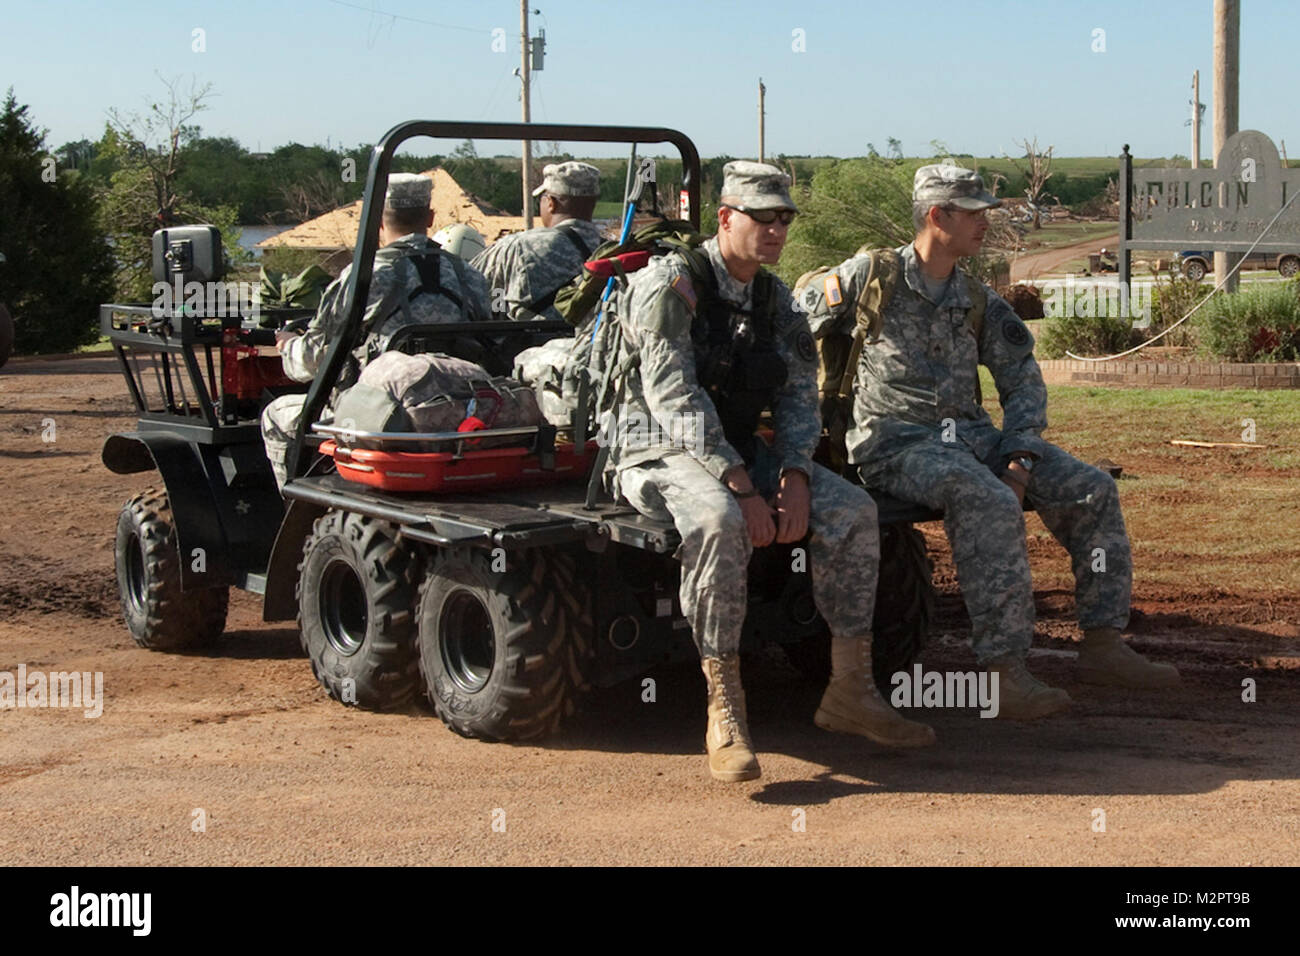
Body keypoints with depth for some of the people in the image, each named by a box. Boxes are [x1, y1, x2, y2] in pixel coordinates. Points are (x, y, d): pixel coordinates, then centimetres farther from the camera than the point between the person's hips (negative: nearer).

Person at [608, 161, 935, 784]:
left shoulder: (774, 299, 10)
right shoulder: (671, 283, -14)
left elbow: (798, 394, 9)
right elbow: (674, 399, -22)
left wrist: (794, 475, -11)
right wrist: (742, 488, -28)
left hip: (738, 450, 7)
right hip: (658, 451, -7)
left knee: (852, 510, -11)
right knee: (718, 522, -39)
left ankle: (850, 691, -6)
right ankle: (724, 712, -31)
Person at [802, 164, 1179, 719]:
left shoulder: (979, 304, 15)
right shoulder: (872, 275, -1)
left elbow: (1022, 380, 13)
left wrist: (1020, 459, -2)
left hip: (971, 434, 7)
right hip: (894, 440, -7)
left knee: (1092, 490, -9)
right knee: (991, 505, -36)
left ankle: (1103, 646, -3)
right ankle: (1004, 673, -36)